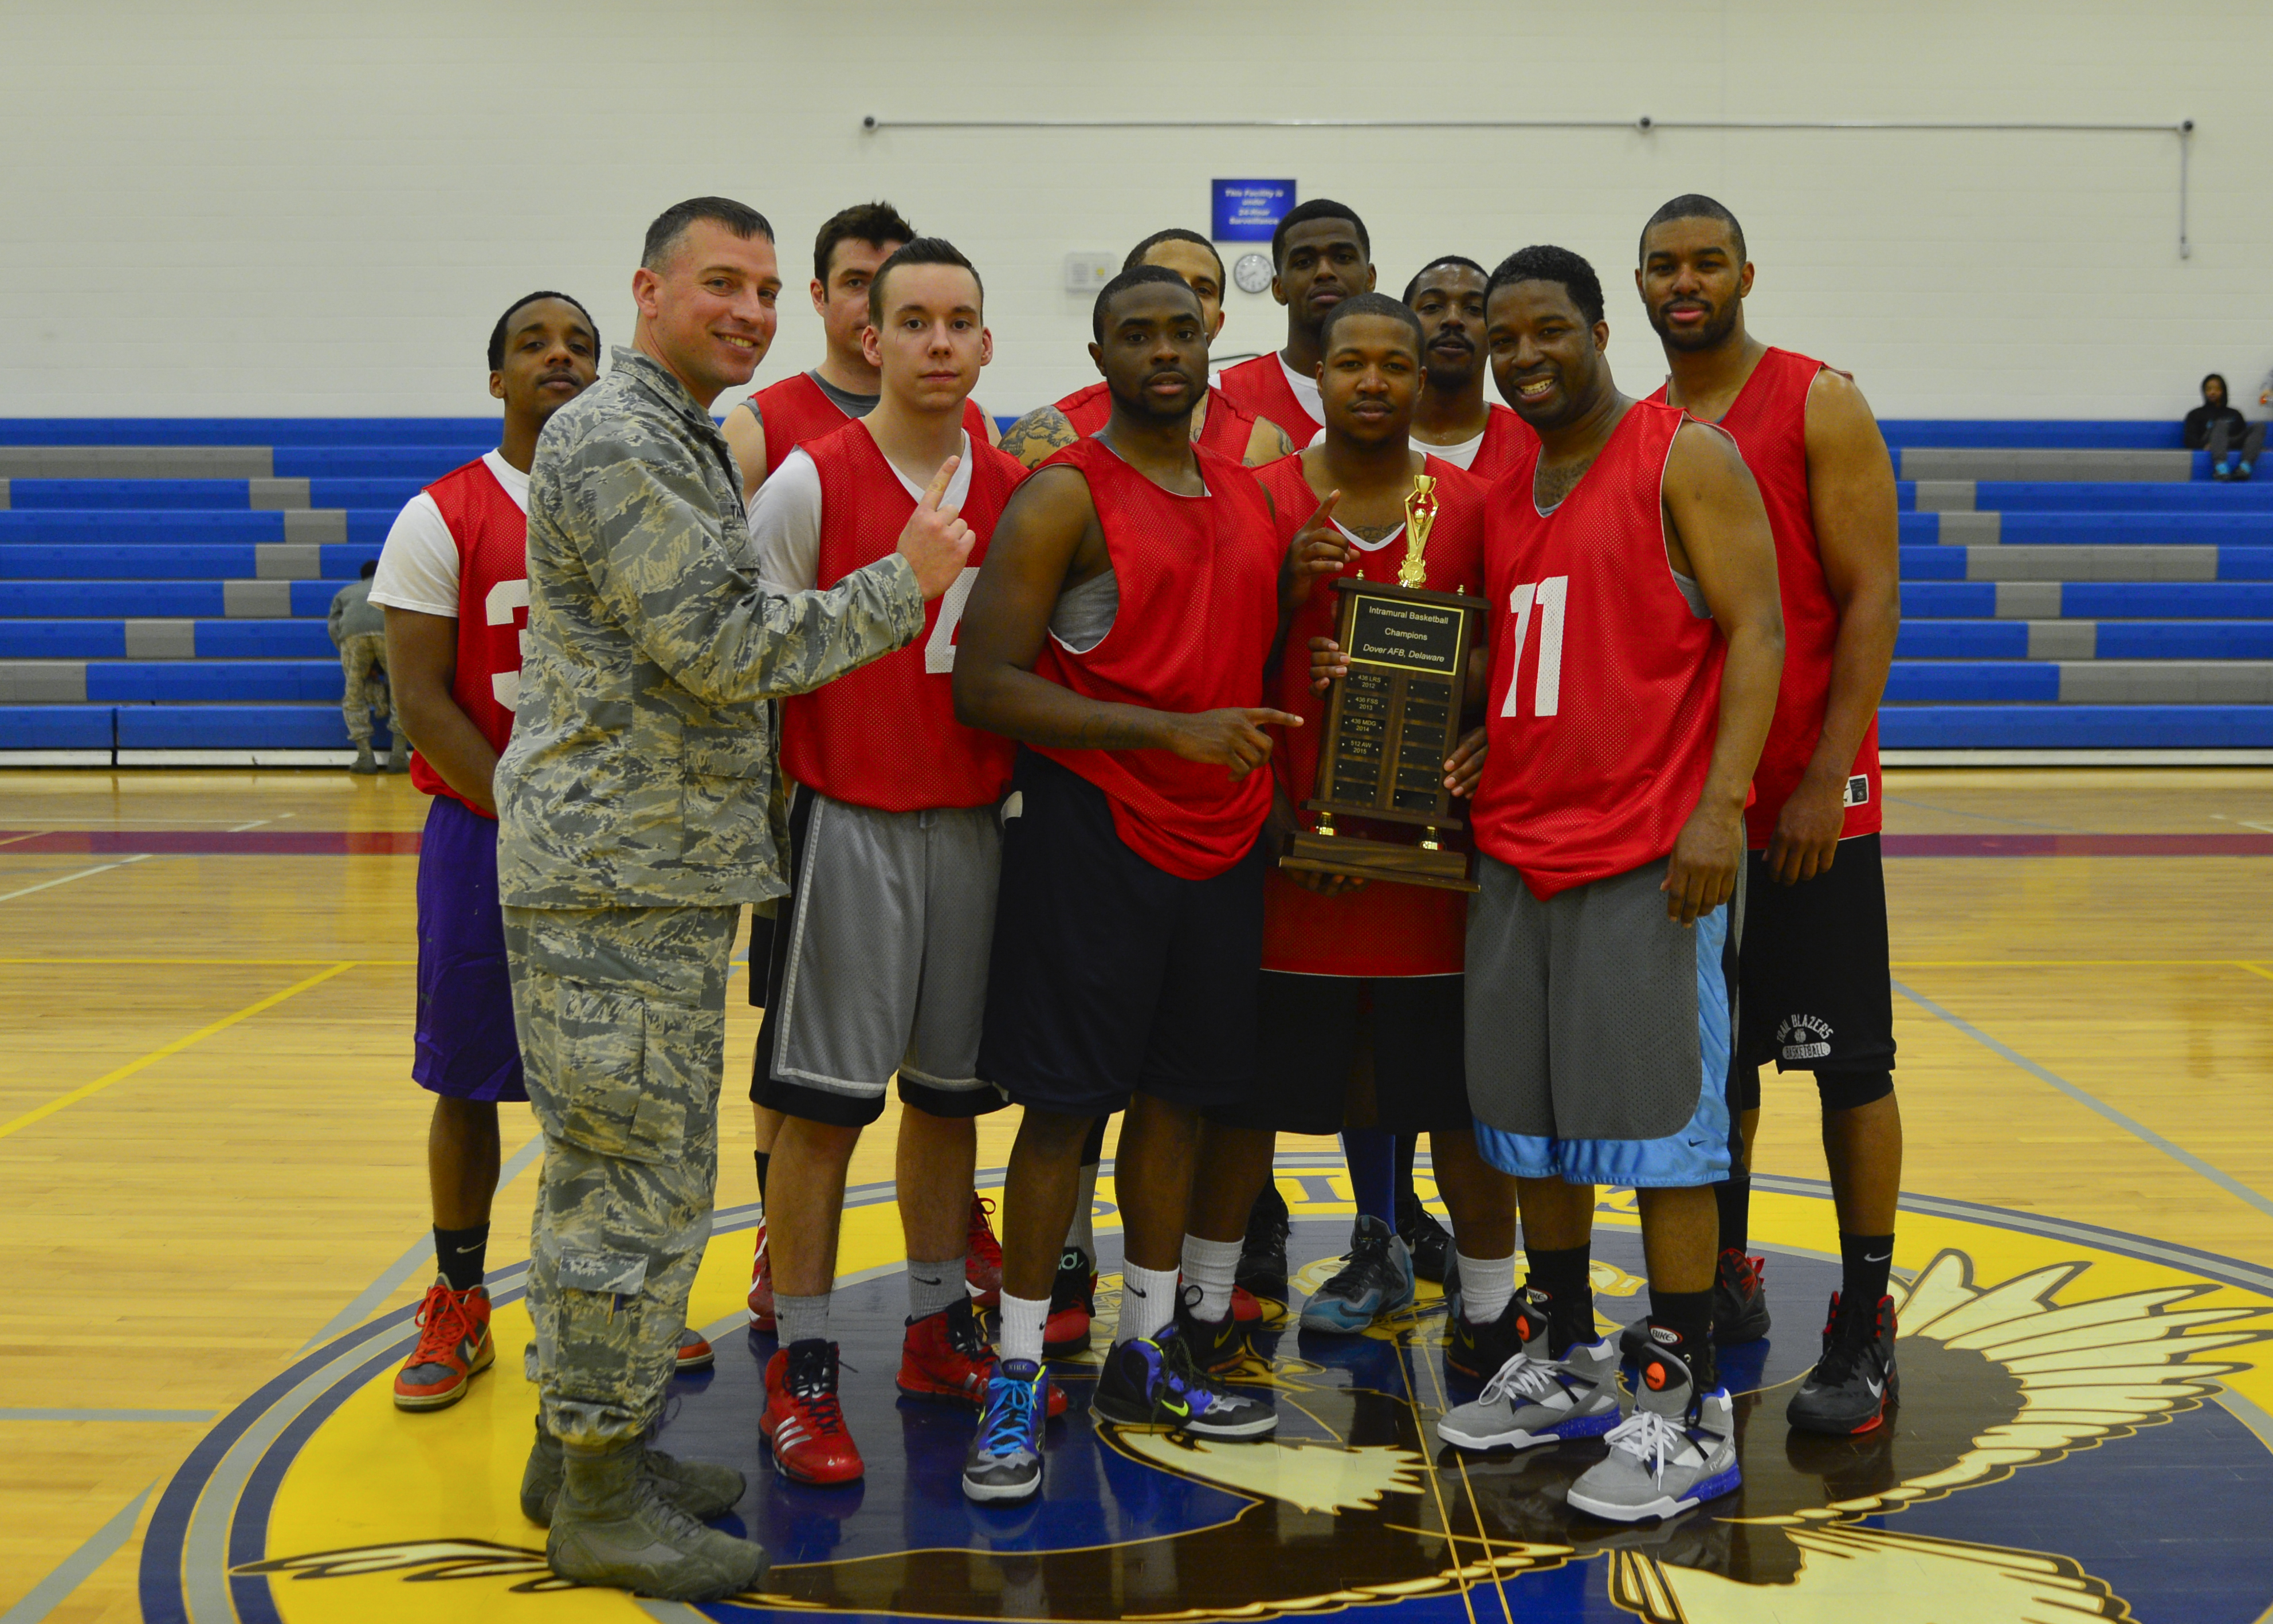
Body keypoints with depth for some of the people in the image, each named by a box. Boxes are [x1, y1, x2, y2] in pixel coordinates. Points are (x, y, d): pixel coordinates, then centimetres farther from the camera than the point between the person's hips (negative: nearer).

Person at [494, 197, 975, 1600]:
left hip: (663, 867, 10)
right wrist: (903, 585, -12)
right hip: (622, 876, -10)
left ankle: (601, 1439, 28)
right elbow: (721, 646, -21)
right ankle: (599, 1502, 6)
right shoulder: (614, 443, -14)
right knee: (641, 1189, -5)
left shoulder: (692, 444, 19)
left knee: (610, 1176, 16)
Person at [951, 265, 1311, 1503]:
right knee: (1063, 1102, -2)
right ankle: (1016, 1378, 9)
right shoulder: (1064, 497, -10)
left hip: (1220, 835, 7)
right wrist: (1170, 731, -23)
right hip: (1093, 833, -6)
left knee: (1178, 1093, 13)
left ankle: (1146, 1353, 27)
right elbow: (984, 685, -18)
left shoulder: (1249, 493, 12)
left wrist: (1274, 788, 8)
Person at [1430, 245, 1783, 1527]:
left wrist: (1721, 804, -20)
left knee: (1652, 1121, -5)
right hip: (1517, 845, 7)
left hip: (1652, 851, -7)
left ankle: (1693, 1413, 4)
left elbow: (1756, 631, -11)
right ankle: (1566, 1366, 26)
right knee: (1528, 1118, 11)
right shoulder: (1504, 488, 17)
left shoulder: (1685, 458, -4)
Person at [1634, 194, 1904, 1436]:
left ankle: (1865, 1330, 8)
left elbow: (1871, 598, -9)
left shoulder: (1820, 405, -5)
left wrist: (1824, 780, -17)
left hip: (1807, 797, -5)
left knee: (1846, 1060, 0)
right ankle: (1726, 1288, 25)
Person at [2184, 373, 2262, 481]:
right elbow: (2190, 440, 7)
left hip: (2235, 447, 3)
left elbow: (2244, 435, 21)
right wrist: (2204, 445, -15)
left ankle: (2244, 468, -44)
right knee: (2221, 424, -32)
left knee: (2259, 427, -19)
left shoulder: (2234, 415, 33)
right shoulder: (2197, 414, 23)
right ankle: (2221, 468, -59)